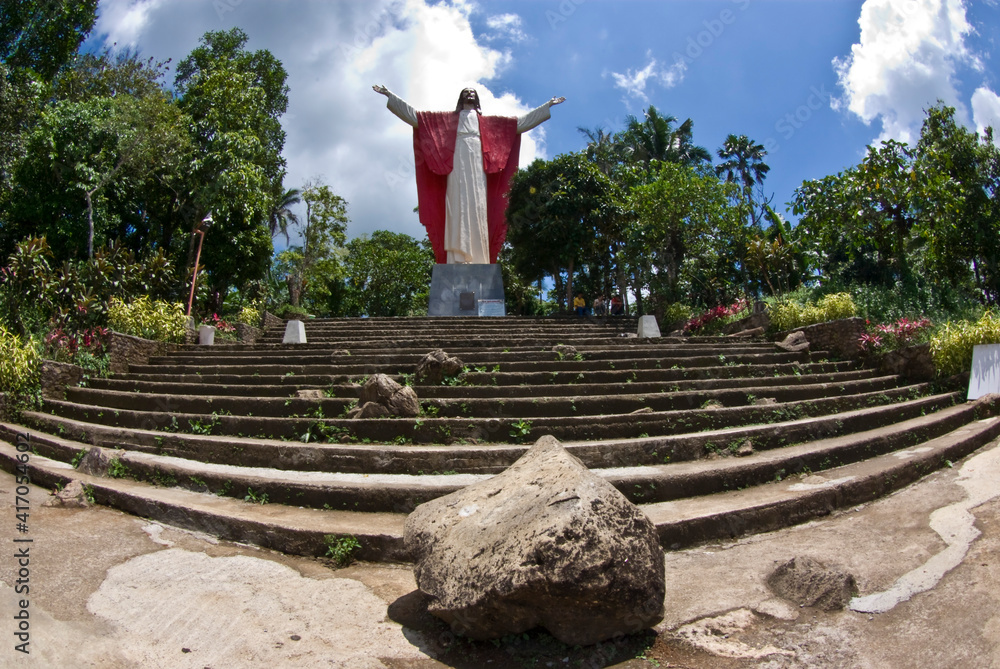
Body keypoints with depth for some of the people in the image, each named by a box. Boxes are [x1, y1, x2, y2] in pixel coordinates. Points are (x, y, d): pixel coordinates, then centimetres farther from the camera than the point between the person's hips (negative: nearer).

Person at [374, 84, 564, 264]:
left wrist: (548, 105, 26)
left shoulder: (488, 122, 26)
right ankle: (456, 263, -20)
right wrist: (390, 95, 17)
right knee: (458, 214, -13)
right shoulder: (448, 118, 22)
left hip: (477, 173, 1)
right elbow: (414, 116, 21)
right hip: (457, 171, -1)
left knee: (478, 215, -9)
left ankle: (479, 265, -14)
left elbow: (522, 122, 27)